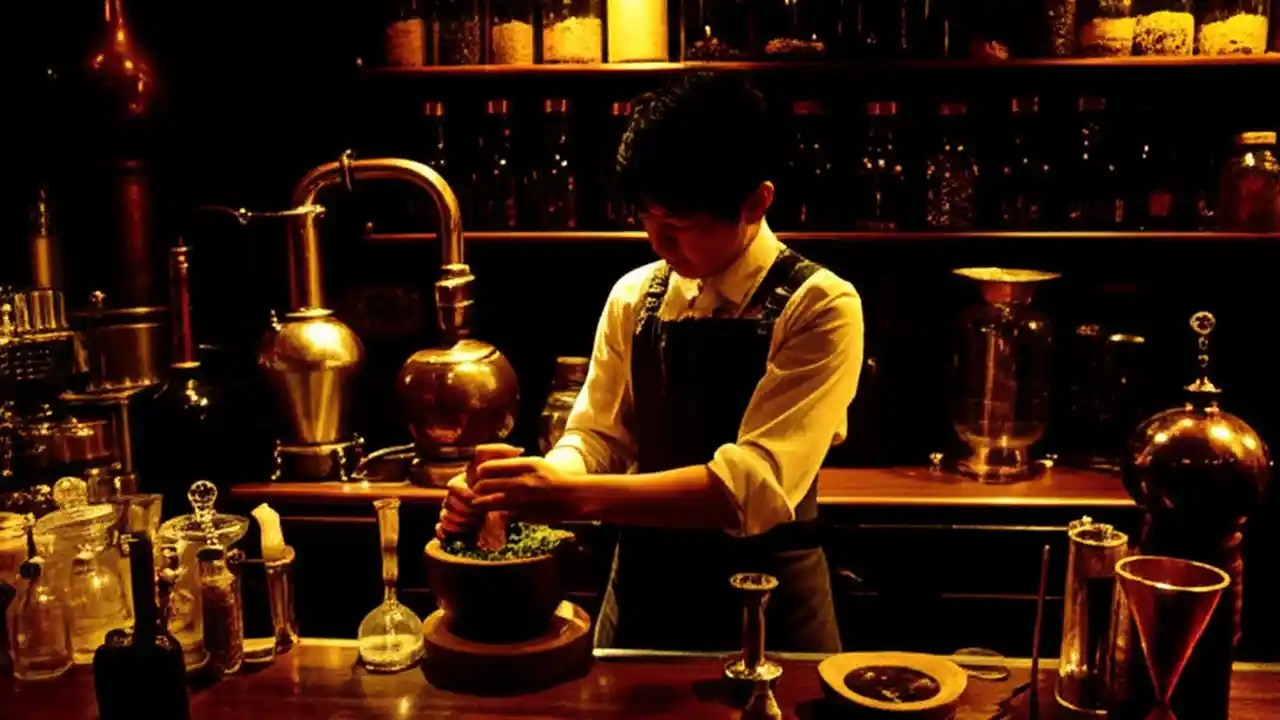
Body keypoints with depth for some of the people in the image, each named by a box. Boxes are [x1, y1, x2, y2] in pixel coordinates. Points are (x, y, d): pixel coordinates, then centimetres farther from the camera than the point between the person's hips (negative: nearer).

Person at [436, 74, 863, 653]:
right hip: (642, 584, 4)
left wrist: (575, 495, -33)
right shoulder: (633, 297, 0)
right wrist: (517, 493, -20)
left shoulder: (820, 308, -17)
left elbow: (756, 483, -26)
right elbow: (597, 437, 1)